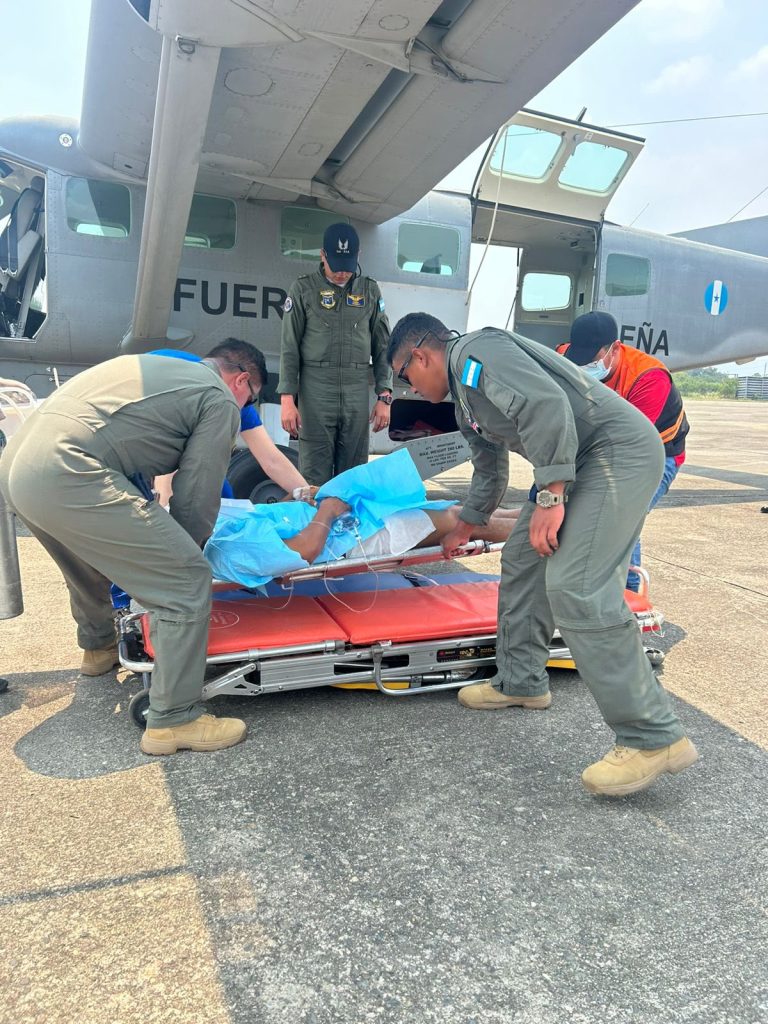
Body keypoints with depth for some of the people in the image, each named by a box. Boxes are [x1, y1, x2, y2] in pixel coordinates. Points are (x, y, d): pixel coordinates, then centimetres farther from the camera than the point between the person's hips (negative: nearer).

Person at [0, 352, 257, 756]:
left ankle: (98, 647, 59)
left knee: (92, 560, 35)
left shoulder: (161, 370, 29)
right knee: (187, 583, -4)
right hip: (66, 476, -10)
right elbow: (196, 499, 0)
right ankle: (173, 720, 2)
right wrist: (184, 553, 19)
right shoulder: (220, 400, 3)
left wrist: (152, 537, 39)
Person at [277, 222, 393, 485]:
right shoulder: (304, 289, 5)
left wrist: (384, 397, 5)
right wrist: (287, 399, -5)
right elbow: (289, 348, 3)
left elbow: (382, 347, 13)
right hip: (316, 392, -2)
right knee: (314, 474, -3)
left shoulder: (370, 290, 12)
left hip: (357, 394, 2)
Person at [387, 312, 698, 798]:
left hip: (618, 449, -11)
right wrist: (463, 530, 47)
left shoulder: (477, 350, -9)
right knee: (521, 561, 15)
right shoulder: (466, 400, 22)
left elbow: (546, 404, -24)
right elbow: (490, 474, 35)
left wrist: (550, 496, -23)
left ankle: (655, 738, -11)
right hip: (577, 464, 11)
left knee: (575, 587, -19)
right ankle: (521, 681, 29)